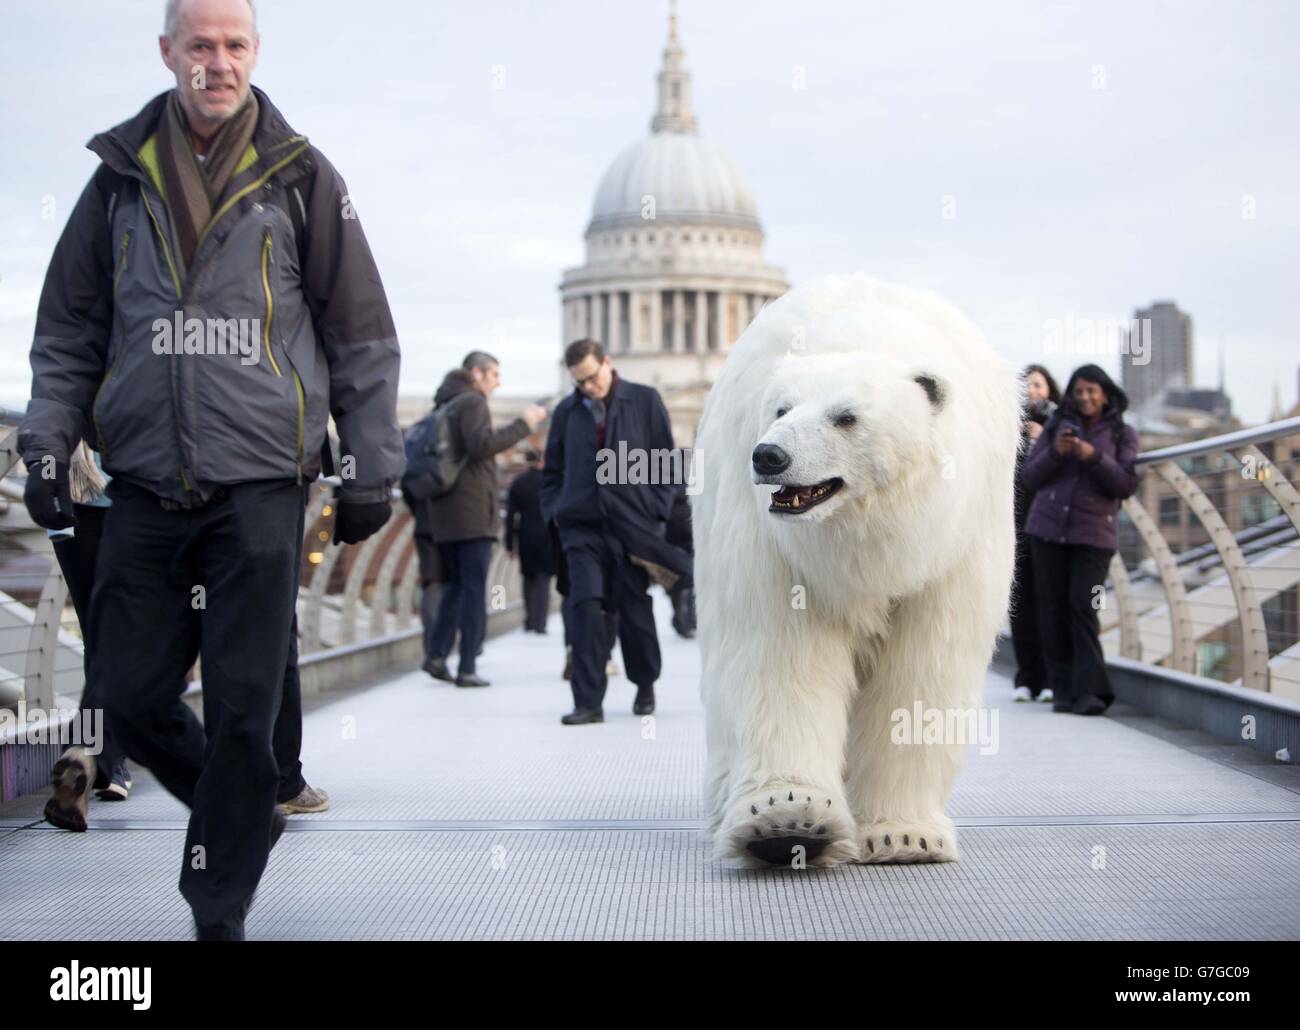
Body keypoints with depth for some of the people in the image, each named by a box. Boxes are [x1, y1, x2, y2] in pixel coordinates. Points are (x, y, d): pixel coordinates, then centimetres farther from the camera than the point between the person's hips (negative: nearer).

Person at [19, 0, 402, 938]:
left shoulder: (300, 177, 3)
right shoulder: (122, 176, 9)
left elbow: (364, 336, 6)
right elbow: (67, 331, 15)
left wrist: (371, 470, 3)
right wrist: (48, 447, 6)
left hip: (261, 489, -3)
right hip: (145, 489, 3)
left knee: (244, 709, -3)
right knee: (134, 696, 4)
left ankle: (220, 910, 10)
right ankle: (243, 817, 30)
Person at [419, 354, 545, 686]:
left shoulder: (445, 406, 20)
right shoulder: (472, 402, -8)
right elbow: (481, 445, -24)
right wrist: (523, 424, -18)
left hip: (442, 510, 9)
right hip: (472, 512, -8)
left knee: (455, 583, 16)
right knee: (474, 588, -5)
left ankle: (436, 653, 2)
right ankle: (467, 668, -7)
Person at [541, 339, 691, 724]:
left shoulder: (644, 401, 4)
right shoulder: (566, 412, 12)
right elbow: (552, 469, 19)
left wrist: (656, 512, -4)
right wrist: (554, 511, 5)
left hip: (632, 524, -1)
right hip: (582, 526, 1)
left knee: (635, 611, 6)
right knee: (585, 605, -12)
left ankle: (645, 686, 29)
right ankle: (588, 701, -12)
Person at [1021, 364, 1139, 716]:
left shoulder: (1122, 434, 3)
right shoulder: (1056, 424, 7)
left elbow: (1126, 486, -7)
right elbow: (1031, 476, 4)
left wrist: (1093, 456, -20)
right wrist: (1055, 451, -15)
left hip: (1094, 533, -2)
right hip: (1049, 527, 2)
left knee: (1082, 608, -14)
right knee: (1053, 609, 0)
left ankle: (1089, 691, -14)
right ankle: (1064, 690, 4)